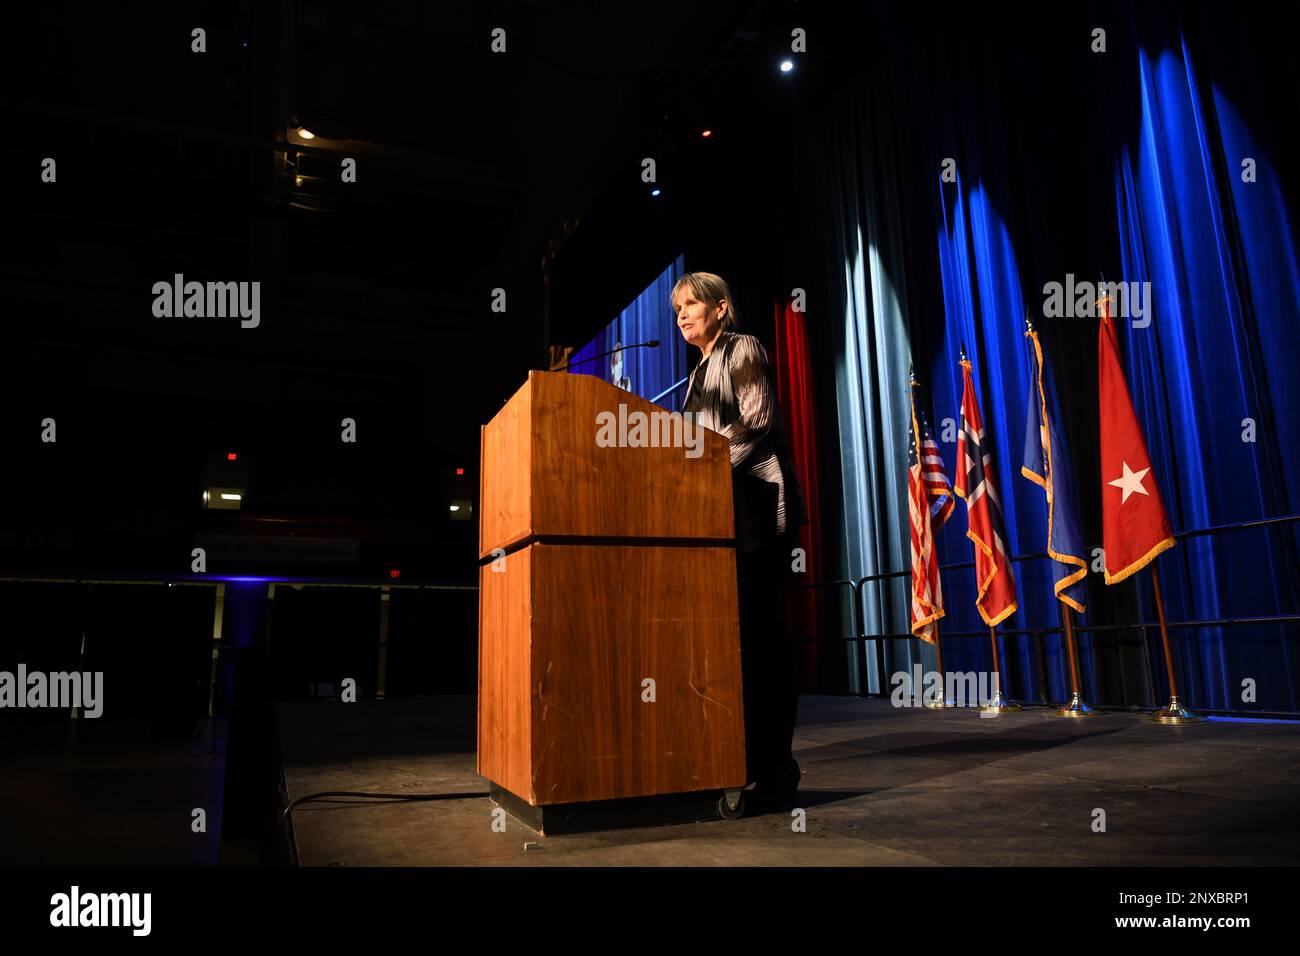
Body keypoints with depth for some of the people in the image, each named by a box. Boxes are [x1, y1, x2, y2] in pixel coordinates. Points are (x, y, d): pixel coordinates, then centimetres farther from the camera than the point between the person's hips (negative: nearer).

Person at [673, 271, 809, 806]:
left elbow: (758, 422, -10)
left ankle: (773, 767, -4)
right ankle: (740, 758, 9)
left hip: (756, 506, -8)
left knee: (759, 631, -10)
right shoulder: (700, 372, 24)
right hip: (721, 511, 8)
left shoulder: (742, 349, 2)